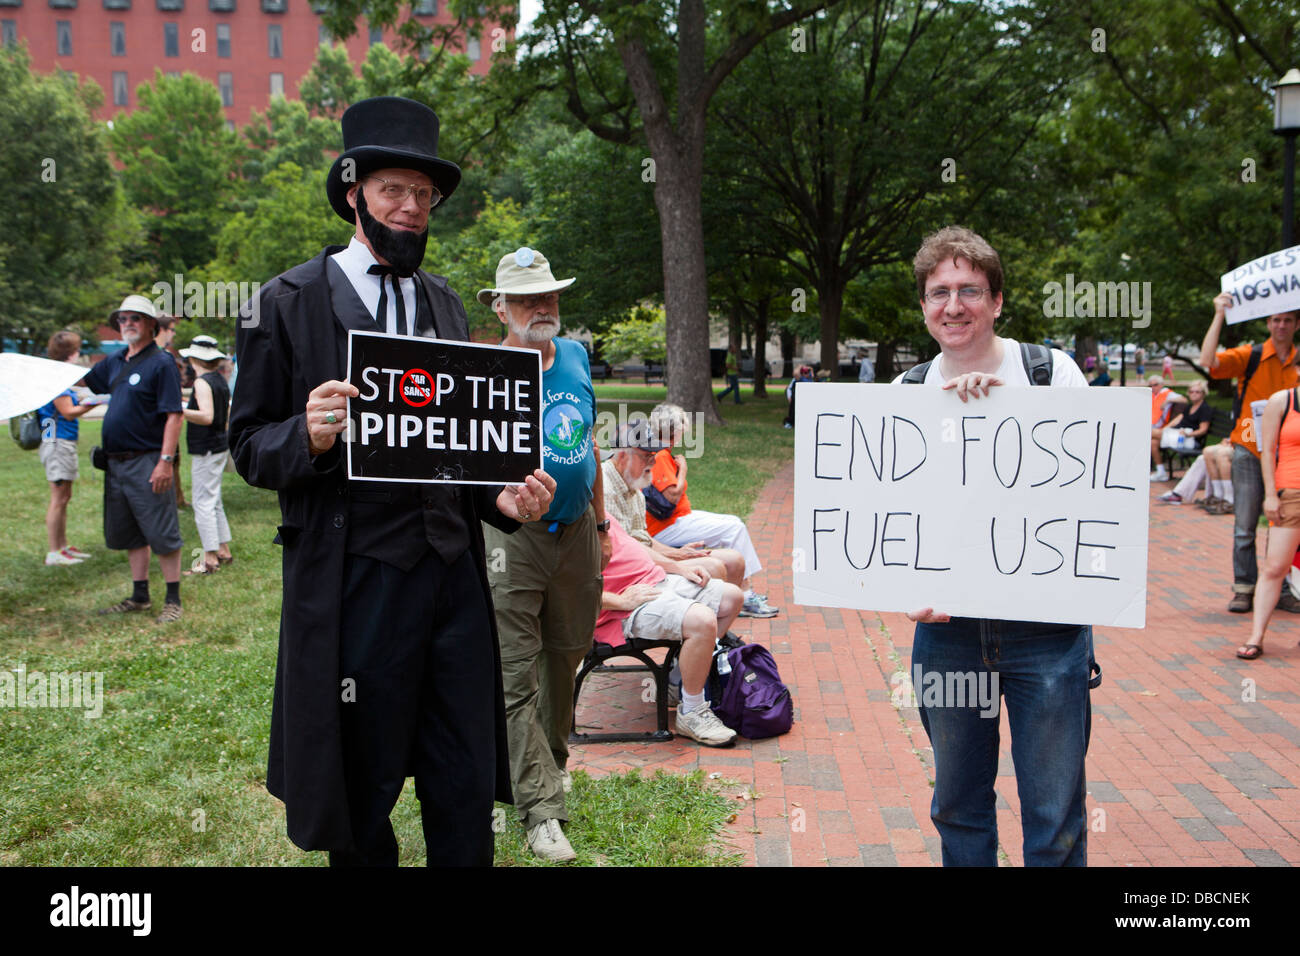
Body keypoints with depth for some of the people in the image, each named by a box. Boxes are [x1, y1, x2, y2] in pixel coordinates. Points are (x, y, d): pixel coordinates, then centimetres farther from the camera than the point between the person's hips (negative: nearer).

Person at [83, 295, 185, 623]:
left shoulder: (161, 363, -9)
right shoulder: (115, 362, 13)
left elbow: (173, 415, -15)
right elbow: (83, 378, 31)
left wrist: (166, 461, -22)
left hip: (147, 462, -8)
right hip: (116, 462, 8)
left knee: (162, 534, -3)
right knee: (129, 534, 15)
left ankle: (173, 600, 5)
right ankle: (139, 596, 25)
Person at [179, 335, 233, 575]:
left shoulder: (203, 382, -16)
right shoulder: (220, 380, 11)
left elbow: (206, 417, -26)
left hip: (206, 450, -9)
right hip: (220, 447, 9)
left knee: (203, 503, -6)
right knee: (214, 501, 17)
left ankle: (210, 558, -5)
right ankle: (223, 550, 21)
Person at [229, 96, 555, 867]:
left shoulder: (446, 304, 14)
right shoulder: (290, 302, 0)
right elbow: (250, 444, -1)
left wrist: (503, 499, -1)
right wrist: (310, 436, -22)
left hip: (454, 572, 4)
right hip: (354, 581, -4)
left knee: (468, 790, 10)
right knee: (362, 798, 11)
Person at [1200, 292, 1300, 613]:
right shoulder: (1249, 357, -1)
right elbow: (1208, 361, -17)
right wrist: (1219, 315, -18)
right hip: (1250, 451, -2)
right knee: (1244, 526, 0)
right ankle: (1244, 589, 9)